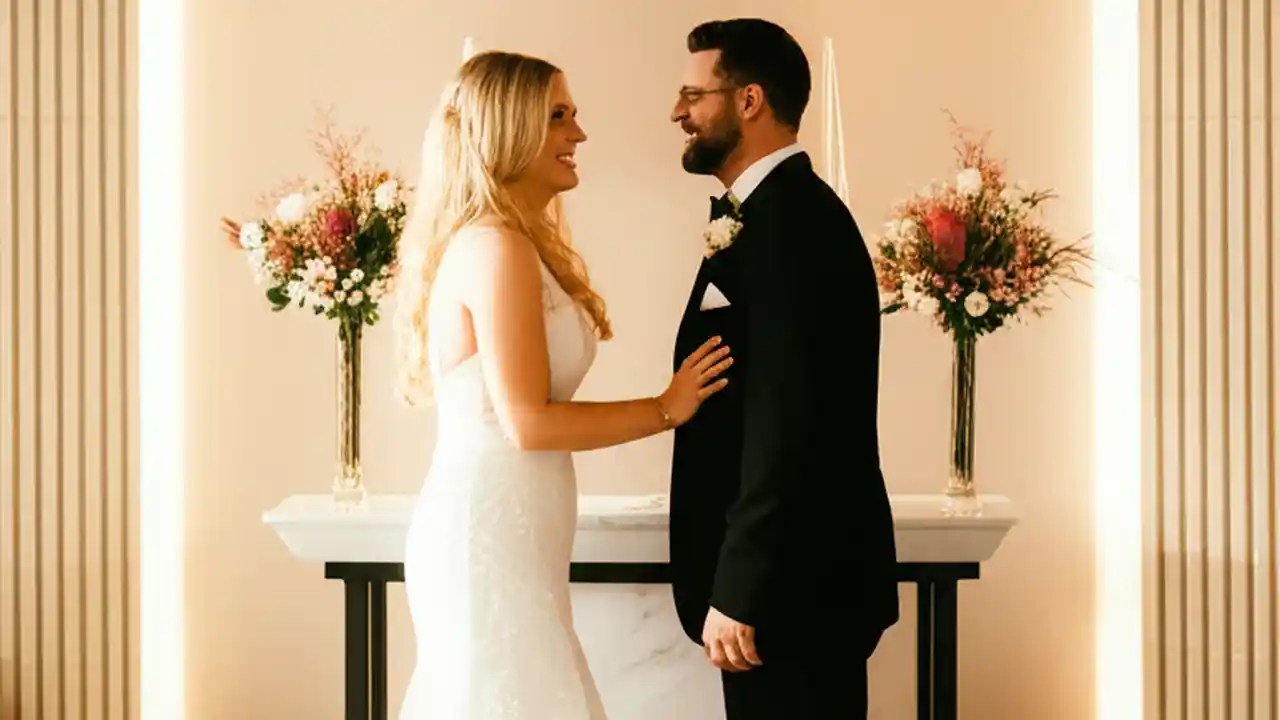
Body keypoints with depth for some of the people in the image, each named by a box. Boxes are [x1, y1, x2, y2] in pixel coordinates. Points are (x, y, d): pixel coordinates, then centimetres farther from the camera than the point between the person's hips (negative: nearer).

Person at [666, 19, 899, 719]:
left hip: (795, 582, -10)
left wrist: (736, 592, -22)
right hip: (789, 571, 10)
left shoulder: (791, 217, -17)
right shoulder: (774, 212, 15)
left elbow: (787, 418, -24)